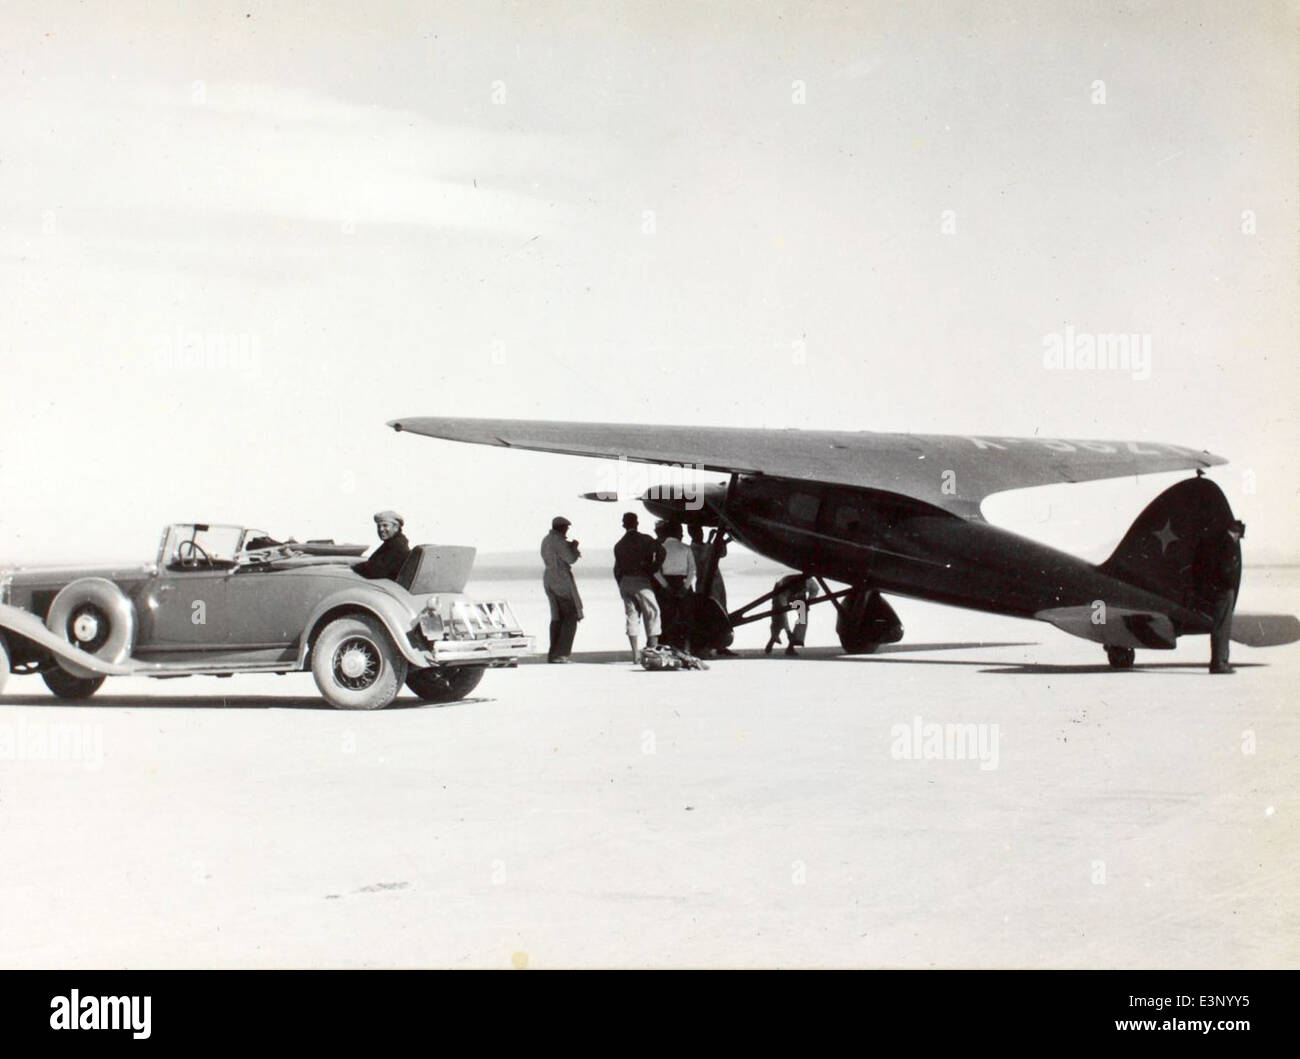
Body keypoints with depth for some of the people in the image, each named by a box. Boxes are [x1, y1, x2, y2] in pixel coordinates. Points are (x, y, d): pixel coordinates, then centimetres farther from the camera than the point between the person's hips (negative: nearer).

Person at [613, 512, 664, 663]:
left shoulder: (619, 545, 12)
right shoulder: (645, 539, -3)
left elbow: (617, 569, 10)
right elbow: (660, 553, -16)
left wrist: (621, 587, 14)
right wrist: (652, 570, -4)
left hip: (625, 582, 4)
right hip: (641, 582, -4)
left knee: (632, 617, 5)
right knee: (652, 615, 3)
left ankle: (636, 654, -2)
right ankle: (653, 649, -3)